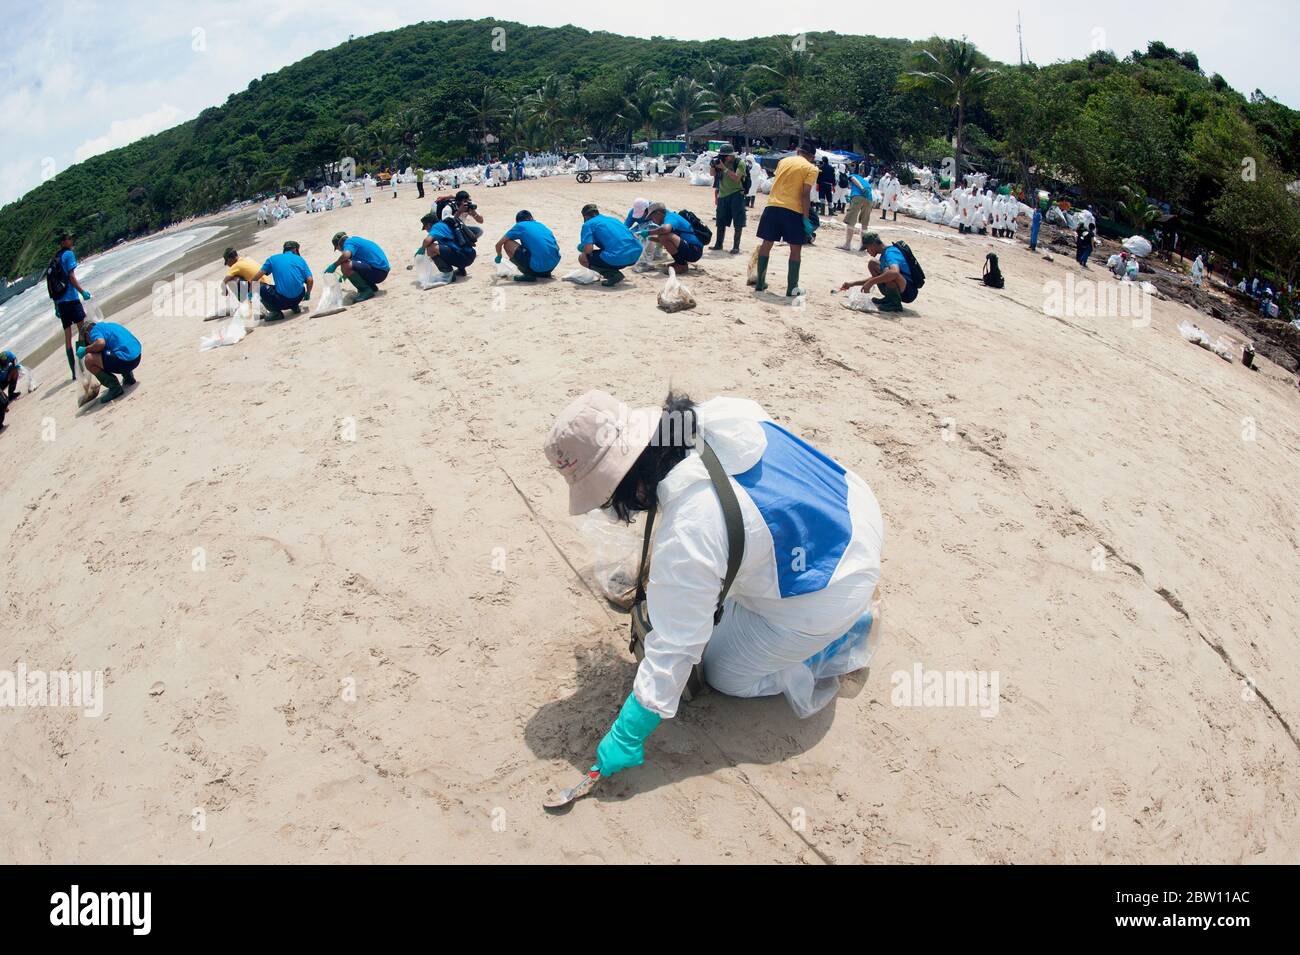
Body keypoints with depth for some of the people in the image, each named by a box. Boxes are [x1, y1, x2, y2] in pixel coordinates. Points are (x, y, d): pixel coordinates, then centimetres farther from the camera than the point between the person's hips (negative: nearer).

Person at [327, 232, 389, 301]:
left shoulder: (348, 242, -7)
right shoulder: (355, 239, 22)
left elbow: (346, 254, -31)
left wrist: (334, 265, -16)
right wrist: (345, 275, 49)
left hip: (378, 272, -10)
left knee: (345, 266, -23)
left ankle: (366, 290, -11)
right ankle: (372, 286, 16)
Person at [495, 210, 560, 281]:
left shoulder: (519, 226, 11)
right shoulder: (541, 225, 24)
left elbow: (498, 244, 12)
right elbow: (557, 247, 26)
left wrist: (499, 256, 34)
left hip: (538, 267, -6)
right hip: (554, 264, 6)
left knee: (507, 243, 7)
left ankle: (528, 274, 0)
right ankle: (545, 273, 17)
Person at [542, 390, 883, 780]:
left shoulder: (686, 534, -33)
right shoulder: (716, 416, -13)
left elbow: (674, 649, -25)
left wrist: (626, 737, -12)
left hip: (828, 597, -8)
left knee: (723, 674, 14)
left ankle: (840, 637, 12)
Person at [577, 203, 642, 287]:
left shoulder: (588, 224, 8)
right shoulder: (612, 218, 28)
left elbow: (588, 249, -7)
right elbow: (635, 237, 28)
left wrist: (581, 247, 19)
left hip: (617, 259, -8)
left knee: (582, 258, 11)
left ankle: (613, 274, -3)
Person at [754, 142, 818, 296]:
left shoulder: (783, 161, 14)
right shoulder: (811, 169, -1)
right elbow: (805, 194, -10)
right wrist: (806, 219, -9)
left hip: (772, 206, 4)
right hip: (793, 210, -4)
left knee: (766, 244, 12)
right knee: (795, 249, 5)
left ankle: (760, 283, 15)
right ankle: (792, 288, 6)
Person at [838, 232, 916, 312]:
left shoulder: (891, 253, -18)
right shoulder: (883, 255, 13)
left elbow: (894, 272, -40)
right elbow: (874, 278, 26)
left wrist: (871, 282, -33)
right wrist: (852, 284, 22)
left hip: (909, 292, -10)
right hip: (900, 291, 10)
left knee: (887, 271, -36)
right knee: (872, 264, 9)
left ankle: (896, 304, -16)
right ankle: (889, 299, 7)